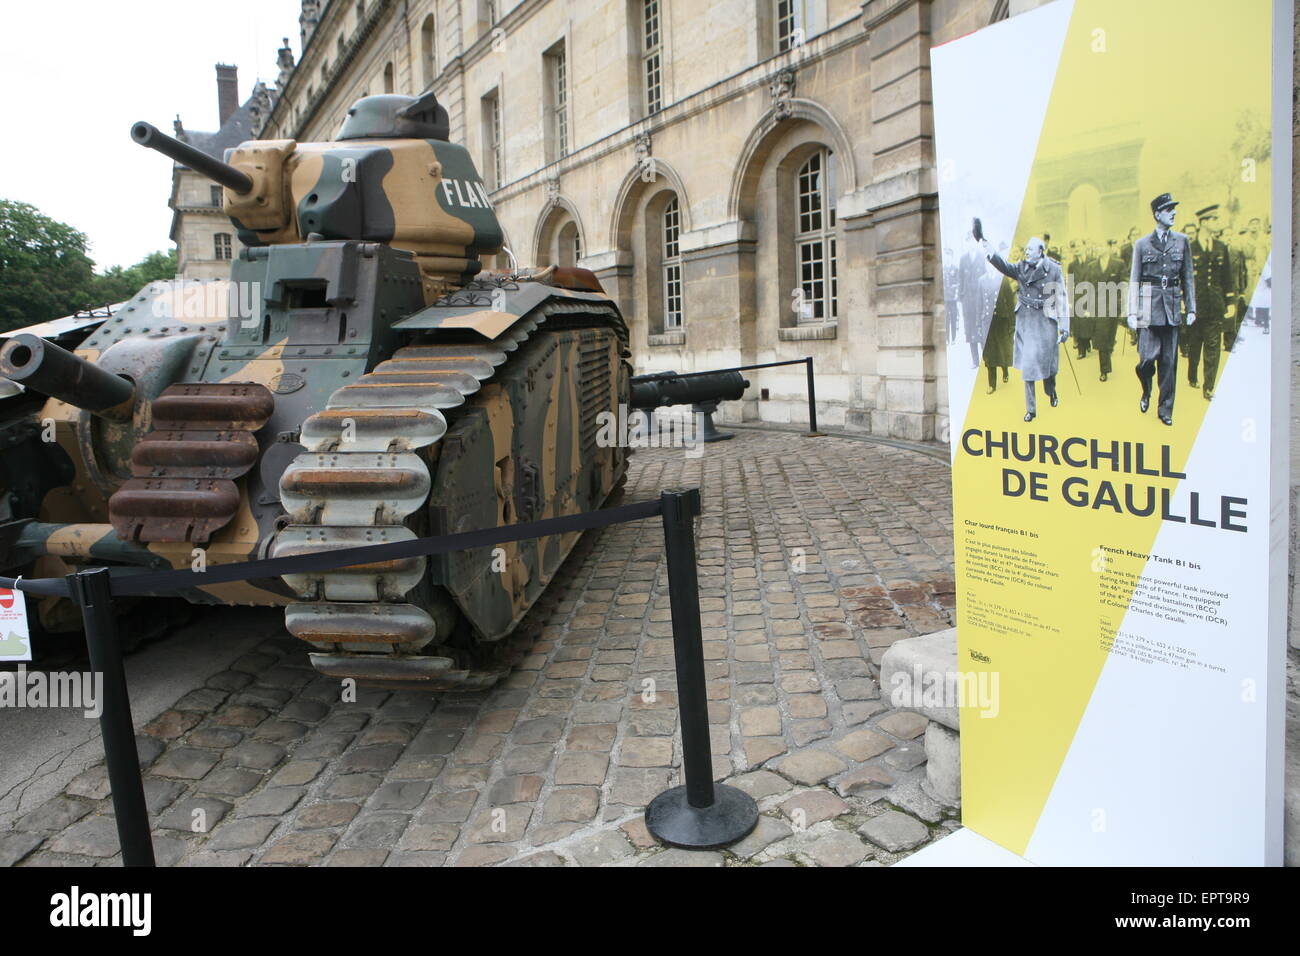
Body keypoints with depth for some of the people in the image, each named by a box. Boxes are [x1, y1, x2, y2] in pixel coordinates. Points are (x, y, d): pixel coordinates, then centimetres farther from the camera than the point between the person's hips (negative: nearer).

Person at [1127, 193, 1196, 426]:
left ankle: (1165, 409, 13)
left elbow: (1188, 278, 10)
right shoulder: (1142, 244, 4)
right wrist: (1132, 312, -6)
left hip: (1172, 308, 2)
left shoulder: (1182, 241, 9)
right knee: (1148, 356, -9)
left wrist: (1191, 308, 5)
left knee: (1169, 361, 3)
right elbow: (1134, 281, 1)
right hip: (1149, 306, -2)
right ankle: (1146, 391, 22)